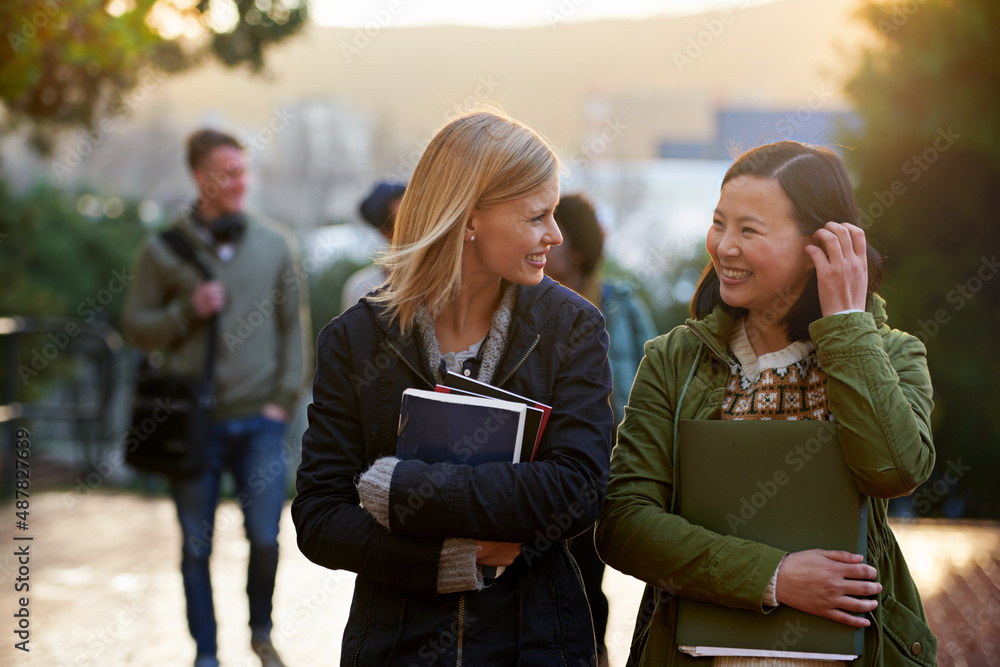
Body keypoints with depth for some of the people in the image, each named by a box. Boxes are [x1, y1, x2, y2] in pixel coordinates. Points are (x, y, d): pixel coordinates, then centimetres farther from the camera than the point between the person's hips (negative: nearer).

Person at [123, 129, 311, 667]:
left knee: (265, 538, -3)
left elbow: (294, 326, 7)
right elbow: (136, 328, 3)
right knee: (196, 547, 6)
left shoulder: (276, 244, 5)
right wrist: (188, 311, -13)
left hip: (259, 421, 1)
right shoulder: (162, 249, 1)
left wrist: (285, 398, -1)